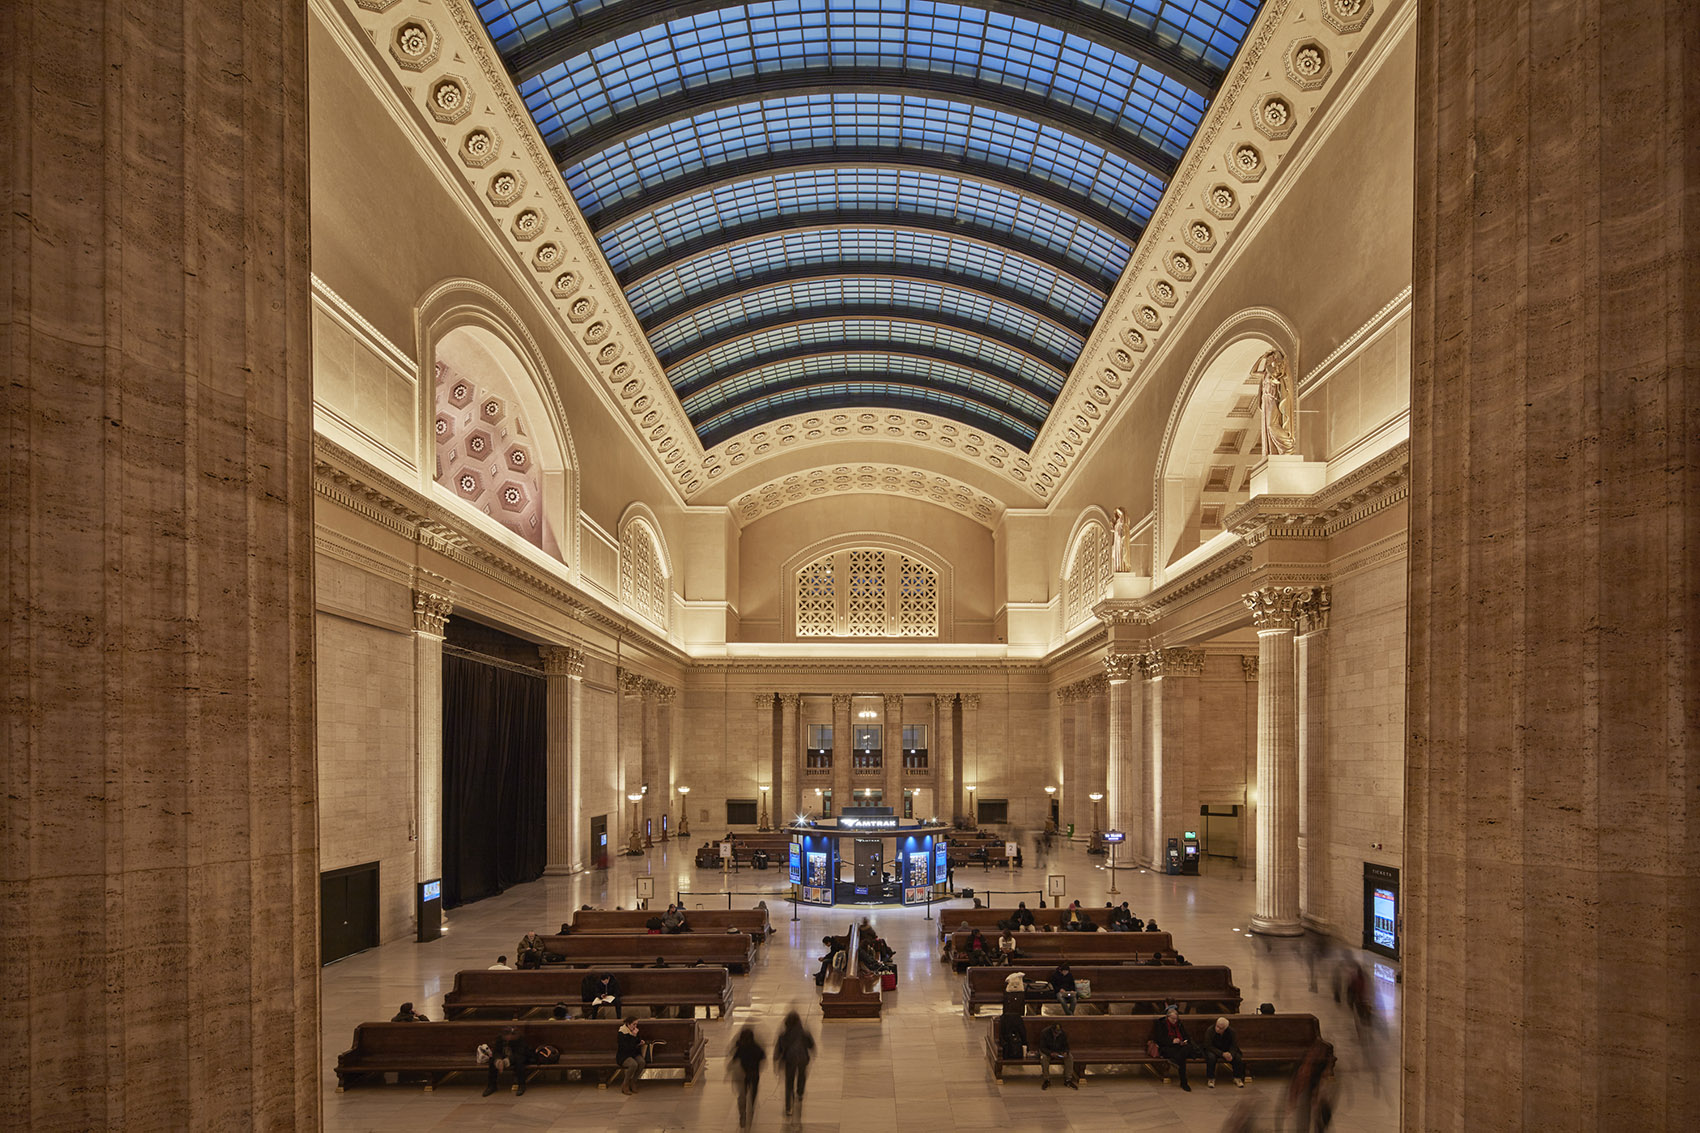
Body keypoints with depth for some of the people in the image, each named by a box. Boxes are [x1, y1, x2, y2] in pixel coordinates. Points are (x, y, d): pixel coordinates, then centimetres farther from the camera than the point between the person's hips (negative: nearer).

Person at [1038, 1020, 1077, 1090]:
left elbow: (1066, 1046, -3)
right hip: (1047, 1051, -3)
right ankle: (1046, 1080, -23)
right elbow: (1042, 1047, -21)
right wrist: (1051, 1053, -38)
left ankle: (1067, 1079, -16)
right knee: (1044, 1057, -36)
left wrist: (1066, 1052, -26)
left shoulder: (1064, 1033, -13)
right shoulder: (1044, 1033, -23)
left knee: (1070, 1056, -24)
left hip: (1059, 1051, 3)